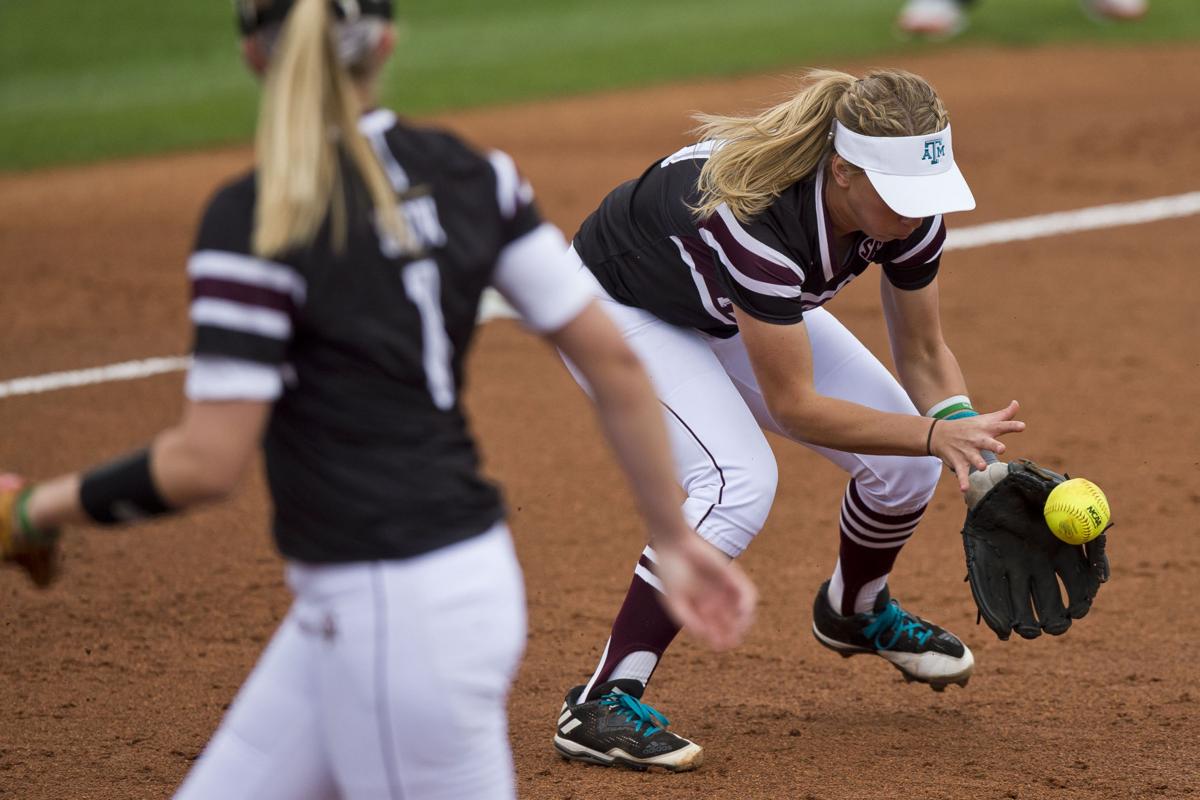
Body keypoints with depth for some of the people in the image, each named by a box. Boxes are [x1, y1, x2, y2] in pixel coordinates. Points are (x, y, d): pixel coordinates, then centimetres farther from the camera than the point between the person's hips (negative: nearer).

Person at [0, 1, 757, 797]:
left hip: (394, 613, -8)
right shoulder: (470, 176, 3)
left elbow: (207, 463, -18)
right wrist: (678, 536, 12)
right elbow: (612, 357, 3)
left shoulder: (255, 221, -16)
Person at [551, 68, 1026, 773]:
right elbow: (793, 406, -35)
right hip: (623, 307, -7)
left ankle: (856, 611, 30)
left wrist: (963, 432, -25)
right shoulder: (759, 218, -43)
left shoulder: (910, 209, -23)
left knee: (904, 458, -3)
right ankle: (601, 708, -22)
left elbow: (924, 353, -7)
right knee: (739, 480, -29)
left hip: (735, 310, 7)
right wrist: (935, 434, -39)